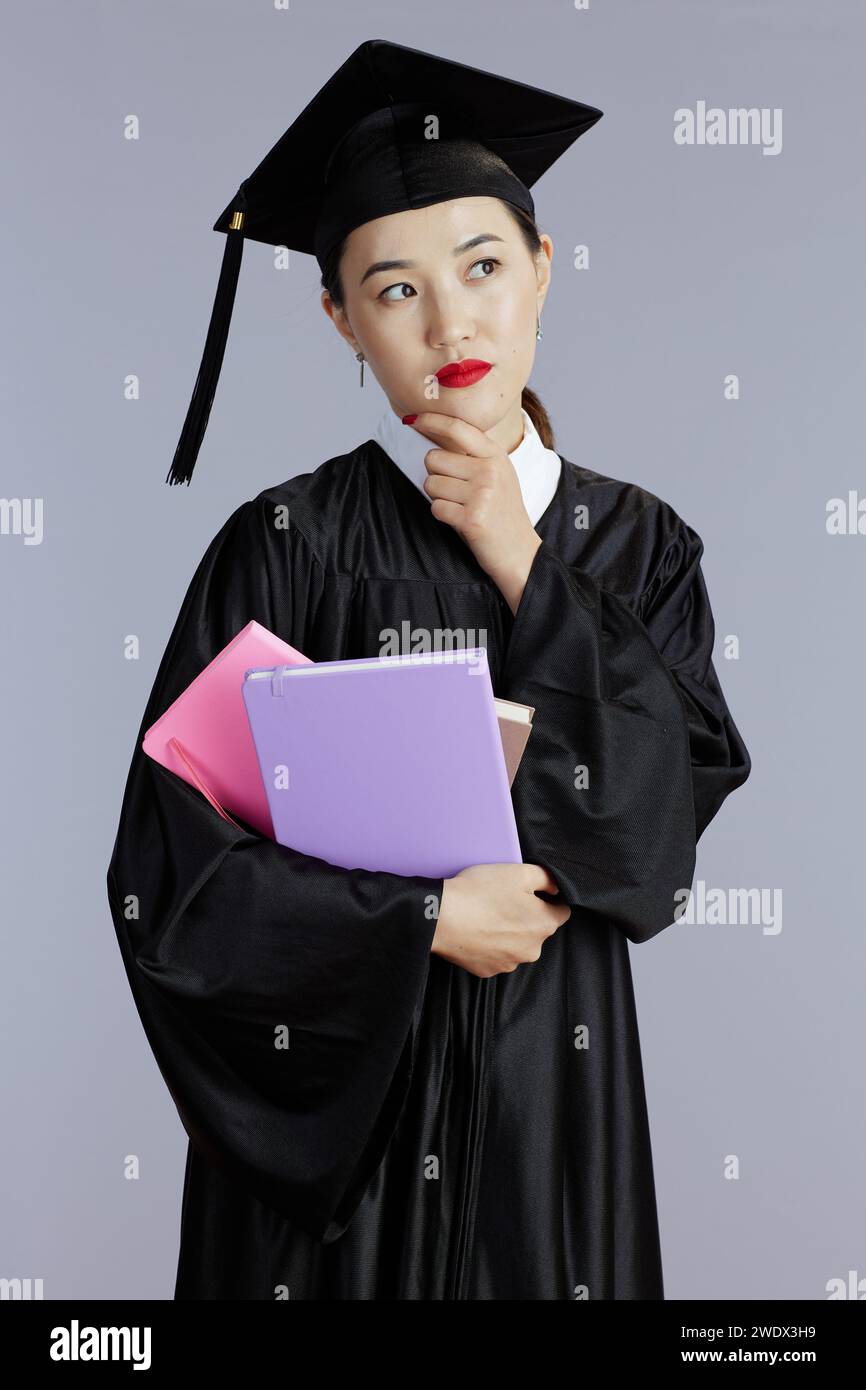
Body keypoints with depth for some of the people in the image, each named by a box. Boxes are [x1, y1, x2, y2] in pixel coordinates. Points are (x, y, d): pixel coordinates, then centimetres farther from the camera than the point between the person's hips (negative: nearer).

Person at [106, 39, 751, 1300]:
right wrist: (427, 921, -14)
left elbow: (662, 830, -12)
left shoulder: (640, 545, 0)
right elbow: (169, 874, -13)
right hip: (333, 1097, -2)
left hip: (555, 1087, 3)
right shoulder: (289, 544, -11)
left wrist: (520, 566, -15)